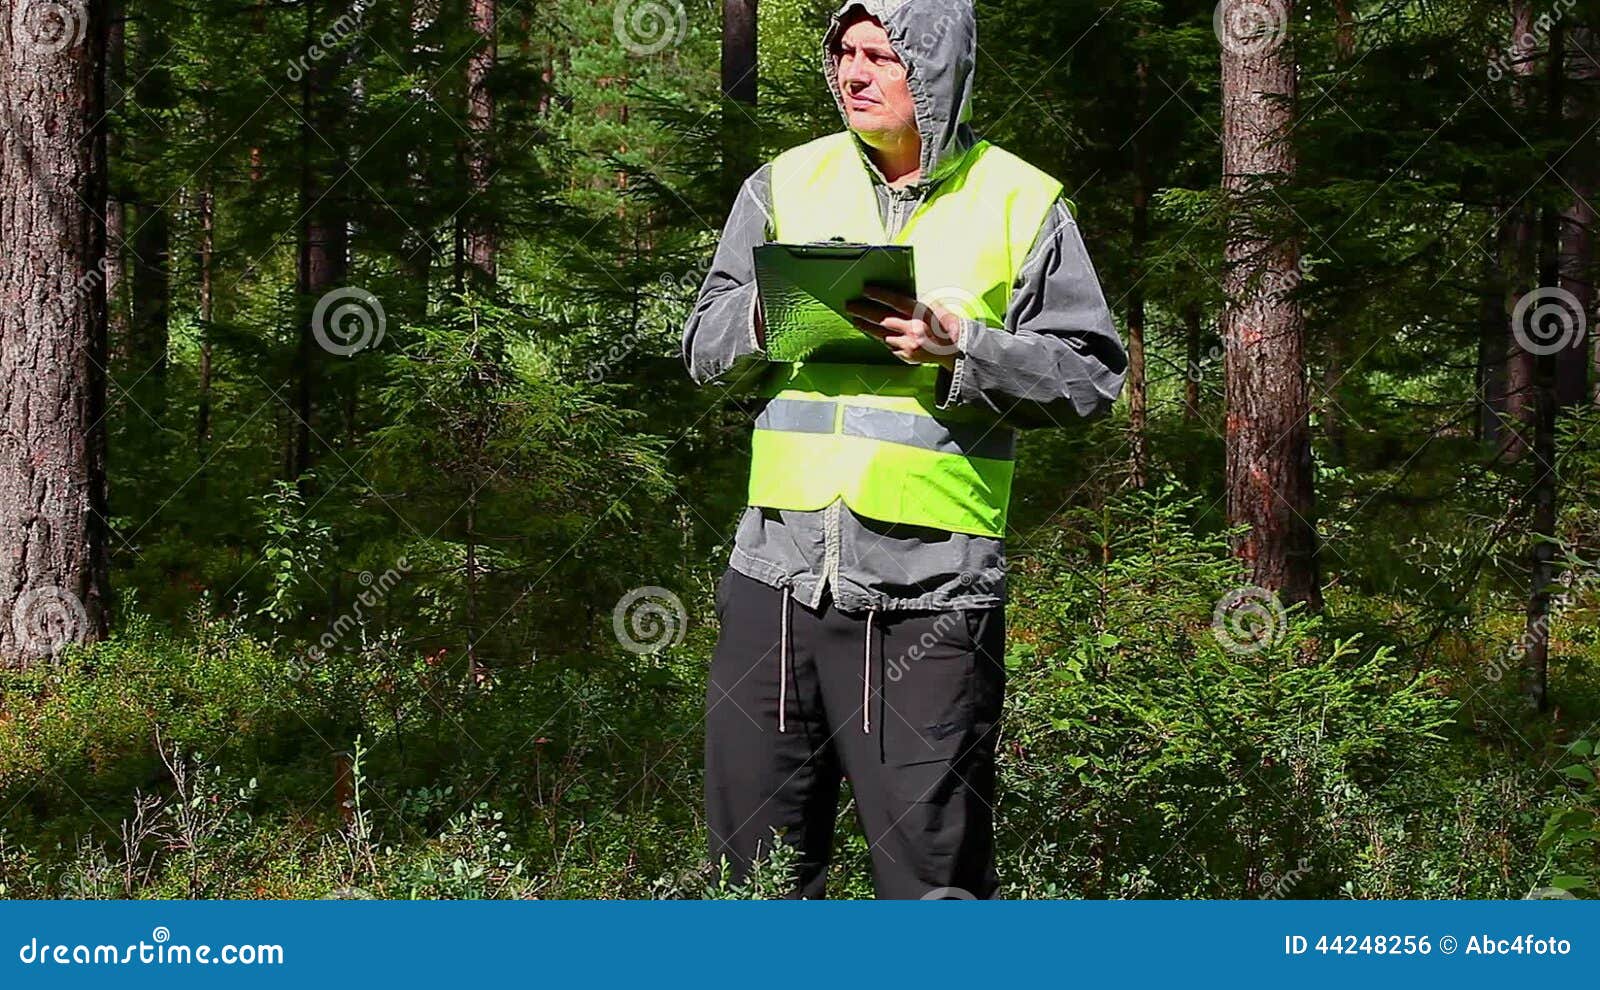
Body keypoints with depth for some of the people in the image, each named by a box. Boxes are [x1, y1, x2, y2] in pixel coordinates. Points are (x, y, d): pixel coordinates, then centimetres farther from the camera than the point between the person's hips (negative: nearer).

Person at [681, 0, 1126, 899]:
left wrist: (961, 346, -13)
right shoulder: (786, 184, 13)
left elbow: (1091, 374, 0)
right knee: (756, 854, 9)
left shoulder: (1021, 202, 4)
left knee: (933, 861, -1)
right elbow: (705, 350, 12)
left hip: (931, 583, -3)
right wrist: (764, 316, -9)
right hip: (782, 564, 4)